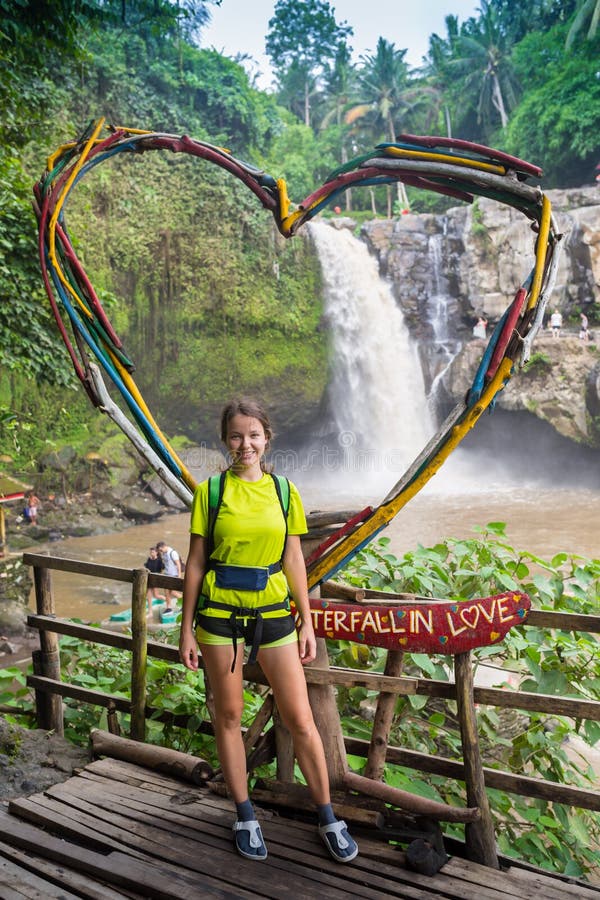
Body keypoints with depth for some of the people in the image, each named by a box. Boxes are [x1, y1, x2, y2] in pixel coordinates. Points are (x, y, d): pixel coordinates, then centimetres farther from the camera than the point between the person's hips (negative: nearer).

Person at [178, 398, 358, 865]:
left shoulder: (284, 492, 2)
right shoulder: (211, 491, -3)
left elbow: (294, 560, 6)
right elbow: (196, 561, 0)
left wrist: (307, 622, 5)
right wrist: (187, 629, 0)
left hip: (273, 612, 1)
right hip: (220, 614, -1)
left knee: (300, 718, 5)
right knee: (229, 715, 11)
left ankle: (328, 817, 23)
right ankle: (245, 815, 31)